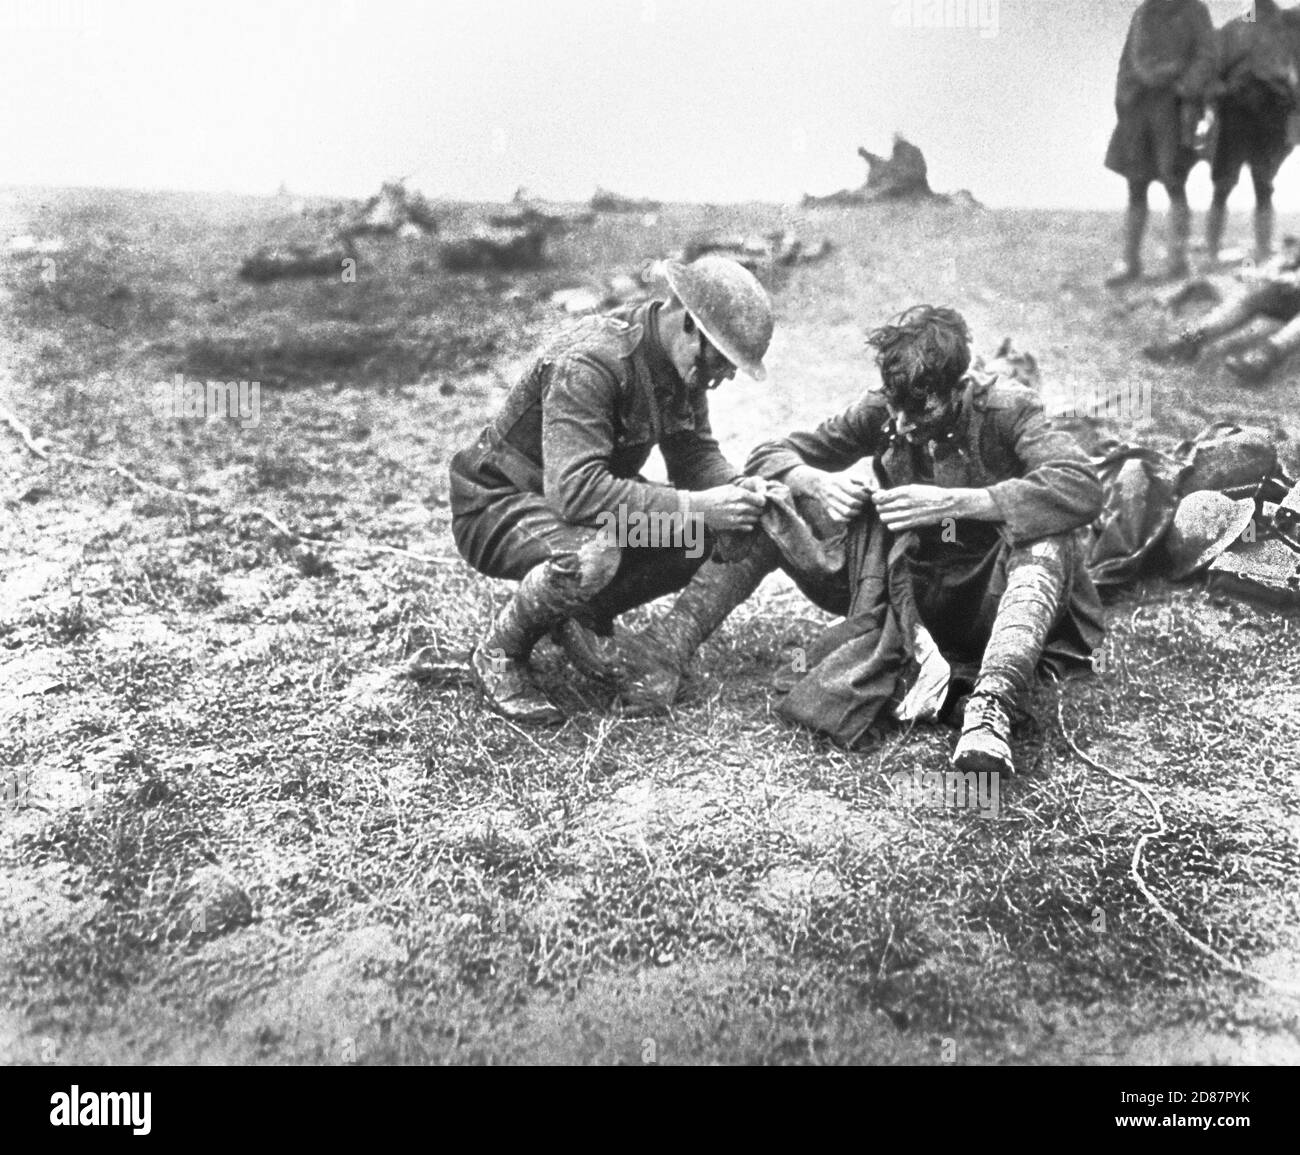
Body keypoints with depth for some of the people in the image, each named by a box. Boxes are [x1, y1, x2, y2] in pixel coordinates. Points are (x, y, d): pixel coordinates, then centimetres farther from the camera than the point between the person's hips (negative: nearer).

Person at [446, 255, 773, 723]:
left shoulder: (683, 365, -6)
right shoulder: (587, 364, -32)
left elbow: (695, 455, 3)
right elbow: (575, 491, -41)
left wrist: (739, 487, -19)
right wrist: (694, 506, -42)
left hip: (573, 494, 8)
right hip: (496, 505, -8)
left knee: (707, 534, -9)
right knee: (591, 556, -38)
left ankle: (586, 618, 11)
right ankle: (498, 655, -9)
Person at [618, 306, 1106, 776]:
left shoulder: (1006, 410, -15)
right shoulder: (880, 412, -5)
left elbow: (1082, 488, -32)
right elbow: (772, 454, -1)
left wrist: (951, 502, -38)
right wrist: (817, 483, -25)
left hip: (984, 602, -3)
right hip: (898, 593, 3)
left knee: (1046, 540, -35)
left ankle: (991, 706, -55)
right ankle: (667, 647, -27)